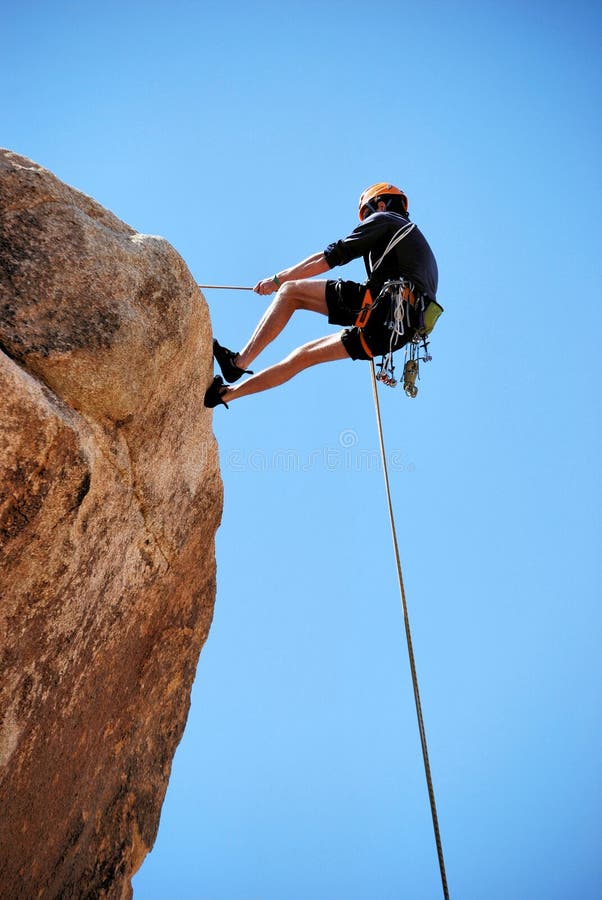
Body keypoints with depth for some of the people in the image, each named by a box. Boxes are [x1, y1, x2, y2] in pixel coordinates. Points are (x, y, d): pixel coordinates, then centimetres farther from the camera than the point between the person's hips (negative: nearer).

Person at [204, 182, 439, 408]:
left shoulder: (383, 218, 13)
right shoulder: (418, 241, 38)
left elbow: (331, 256, 6)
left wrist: (277, 279, 11)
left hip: (383, 303, -8)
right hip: (403, 330, 8)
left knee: (290, 291, -1)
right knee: (302, 356, 11)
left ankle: (238, 361, -10)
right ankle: (226, 393, 11)